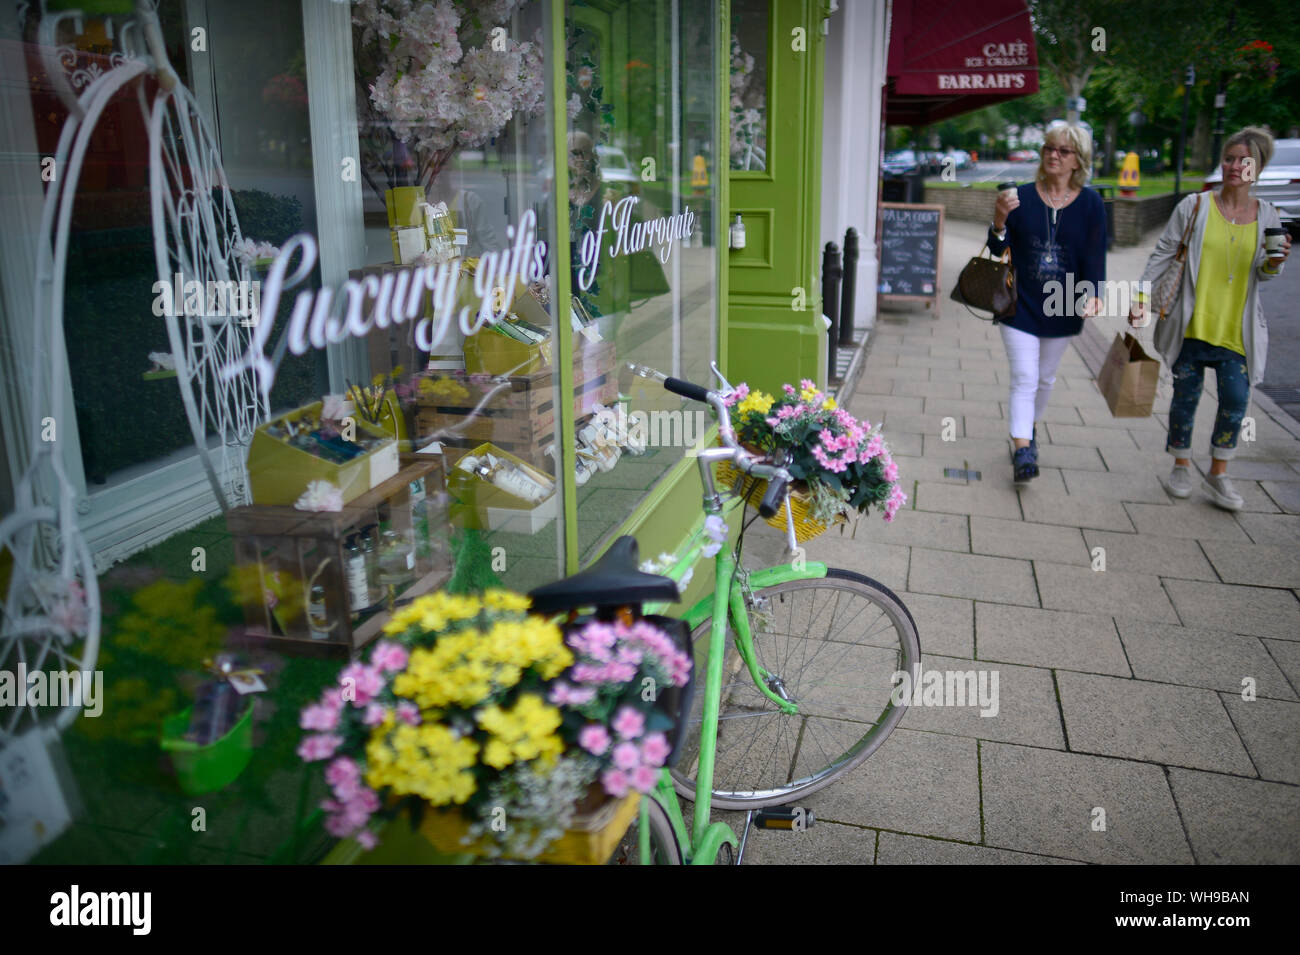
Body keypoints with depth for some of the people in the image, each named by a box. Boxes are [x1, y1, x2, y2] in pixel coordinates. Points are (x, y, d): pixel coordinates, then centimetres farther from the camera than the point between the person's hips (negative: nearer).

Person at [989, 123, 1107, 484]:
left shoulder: (1090, 203, -2)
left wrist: (1092, 293, -18)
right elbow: (999, 250, -4)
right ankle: (1022, 451, -10)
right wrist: (999, 222, -24)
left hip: (1063, 309, 2)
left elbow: (1095, 254, -4)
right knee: (1024, 379, -9)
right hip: (1021, 305, -2)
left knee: (1045, 378, 17)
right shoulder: (1022, 197, -3)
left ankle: (1030, 429, 40)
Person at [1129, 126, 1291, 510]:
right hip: (1191, 324, -1)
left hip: (1237, 329, 2)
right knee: (1186, 397, 8)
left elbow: (1262, 275, 11)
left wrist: (1274, 262, -11)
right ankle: (1181, 467, 27)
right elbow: (1162, 255, 2)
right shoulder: (1195, 206, -3)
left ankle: (1218, 475, 12)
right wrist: (1141, 298, -4)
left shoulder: (1268, 216, 4)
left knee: (1236, 400, -6)